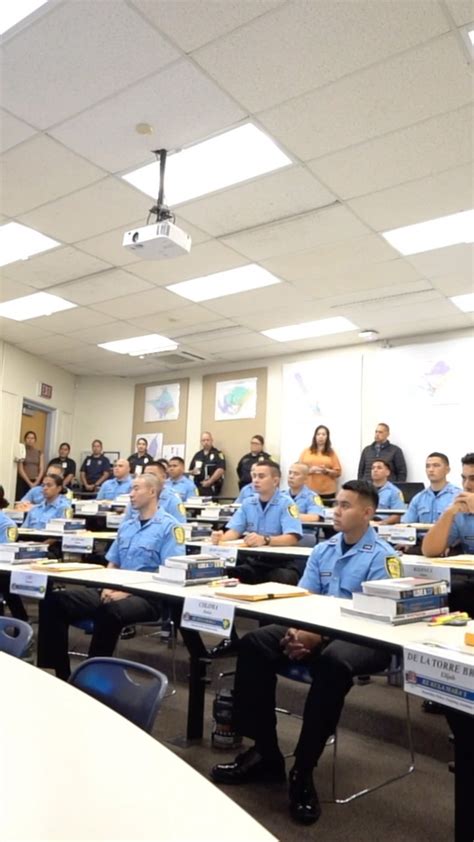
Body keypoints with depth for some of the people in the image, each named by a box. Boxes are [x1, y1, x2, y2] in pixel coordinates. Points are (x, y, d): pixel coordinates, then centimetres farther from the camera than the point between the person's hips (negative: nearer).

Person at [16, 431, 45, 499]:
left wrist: (36, 482, -8)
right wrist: (29, 482, -10)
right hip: (23, 481, -2)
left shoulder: (39, 453, 12)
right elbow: (20, 469, -3)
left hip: (36, 482, 2)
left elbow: (42, 469, 6)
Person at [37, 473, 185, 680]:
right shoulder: (126, 526, 19)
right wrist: (108, 587, -2)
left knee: (110, 611, -40)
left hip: (147, 597, -7)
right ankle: (60, 672, -4)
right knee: (54, 601, -8)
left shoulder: (168, 526, -5)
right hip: (117, 591, 8)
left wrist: (127, 592, -18)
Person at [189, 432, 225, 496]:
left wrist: (209, 482, -18)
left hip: (212, 488, -5)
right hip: (198, 488, 5)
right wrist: (193, 472, -2)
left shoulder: (218, 454, -1)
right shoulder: (197, 455, 16)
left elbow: (220, 470, -14)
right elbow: (190, 470, 22)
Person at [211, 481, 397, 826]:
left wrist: (315, 638, -24)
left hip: (364, 640, -6)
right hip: (315, 630, 6)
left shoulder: (381, 556, -7)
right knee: (254, 644, -15)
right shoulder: (323, 550, 12)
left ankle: (303, 770, -20)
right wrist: (295, 631, -15)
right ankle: (264, 751, -6)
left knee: (332, 662, -39)